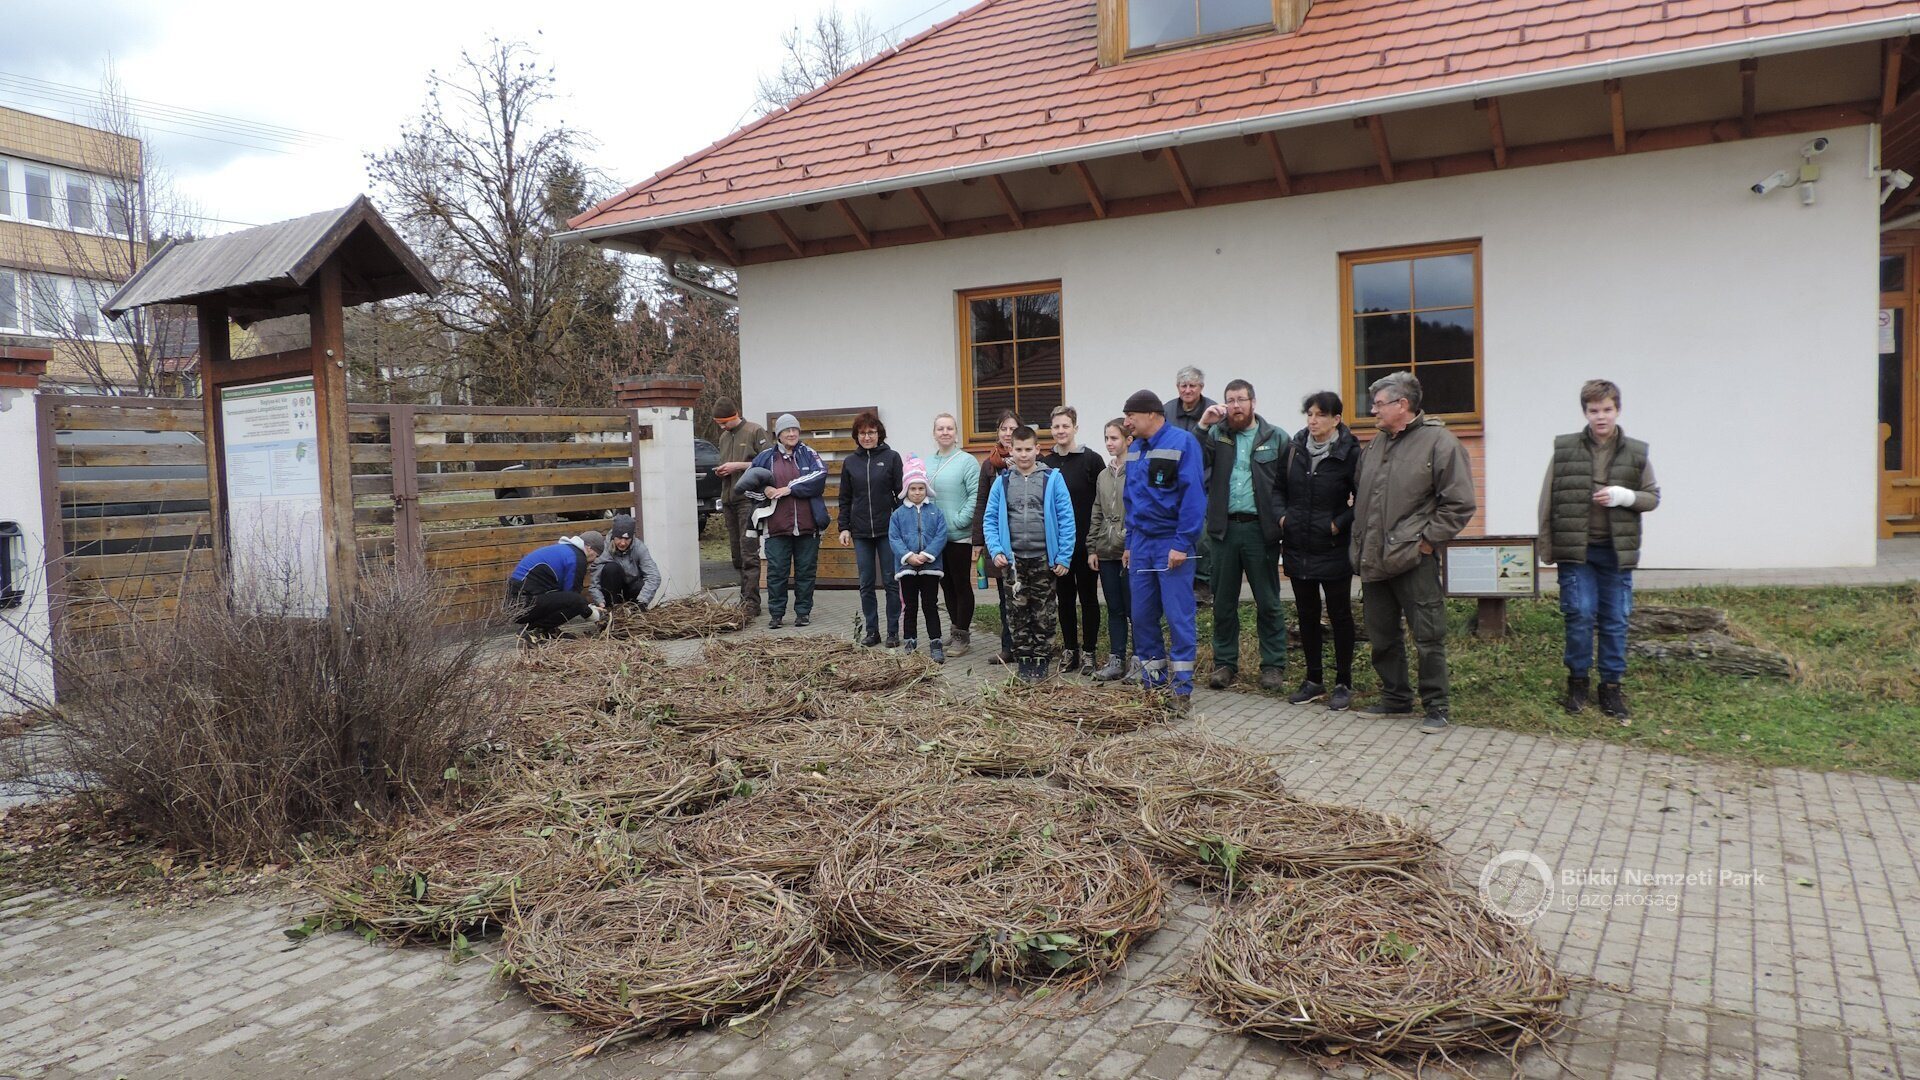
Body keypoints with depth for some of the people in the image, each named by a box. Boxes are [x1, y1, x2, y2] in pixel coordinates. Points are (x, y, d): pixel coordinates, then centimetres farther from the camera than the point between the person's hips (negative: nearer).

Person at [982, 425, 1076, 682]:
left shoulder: (1052, 479, -3)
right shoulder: (1002, 481, 3)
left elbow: (1066, 518, -5)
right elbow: (991, 518, 5)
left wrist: (1064, 556, -8)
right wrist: (996, 550, -8)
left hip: (1044, 559, -2)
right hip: (1013, 560, 2)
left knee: (1044, 614, 6)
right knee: (1018, 613, 9)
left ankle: (1041, 661, 16)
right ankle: (1024, 660, 19)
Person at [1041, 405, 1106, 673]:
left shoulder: (1091, 459, -5)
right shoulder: (1044, 462, 6)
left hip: (1085, 543, -4)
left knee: (1088, 597, 6)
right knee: (1064, 598, 10)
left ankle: (1088, 651, 14)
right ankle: (1069, 650, 20)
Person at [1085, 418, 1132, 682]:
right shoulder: (1104, 475, 15)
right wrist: (1092, 548, 11)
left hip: (1130, 552, -6)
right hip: (1107, 551, 7)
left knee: (1133, 608, -3)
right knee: (1114, 609, 10)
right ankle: (1116, 661, 14)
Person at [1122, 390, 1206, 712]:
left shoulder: (1183, 442, -10)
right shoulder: (1134, 449, 12)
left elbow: (1193, 496, -15)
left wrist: (1183, 544, -18)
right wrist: (1129, 543, 16)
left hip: (1172, 543, -7)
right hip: (1141, 543, 7)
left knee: (1178, 616, -4)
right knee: (1142, 615, 8)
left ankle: (1182, 687, 5)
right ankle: (1153, 681, 20)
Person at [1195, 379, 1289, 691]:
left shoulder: (1276, 438, 3)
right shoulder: (1216, 435, 9)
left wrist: (1281, 516, -11)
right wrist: (1203, 425, -13)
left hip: (1260, 528, -2)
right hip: (1223, 528, 2)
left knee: (1268, 603, 5)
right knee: (1223, 602, 10)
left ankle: (1273, 665, 14)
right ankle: (1224, 663, 20)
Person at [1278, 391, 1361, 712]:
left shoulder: (1349, 453, -11)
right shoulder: (1294, 449, 3)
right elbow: (1280, 487, 15)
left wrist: (1340, 524, -13)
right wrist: (1282, 516, 1)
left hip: (1333, 550, -5)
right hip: (1298, 547, 5)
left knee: (1340, 615, 7)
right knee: (1306, 615, 12)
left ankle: (1343, 684, 16)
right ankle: (1314, 680, 24)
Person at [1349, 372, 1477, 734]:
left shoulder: (1439, 441, -8)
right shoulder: (1376, 444, 15)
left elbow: (1460, 503, -11)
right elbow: (1359, 492, 23)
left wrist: (1427, 539, -12)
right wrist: (1361, 541, 14)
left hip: (1414, 559, -7)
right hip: (1374, 560, 7)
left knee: (1428, 637, -2)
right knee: (1382, 637, 14)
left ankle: (1436, 707, 9)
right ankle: (1395, 698, 28)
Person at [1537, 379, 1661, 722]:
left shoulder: (1636, 453, 3)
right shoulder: (1564, 449, -1)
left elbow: (1653, 497, 9)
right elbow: (1547, 501, 2)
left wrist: (1624, 496, -12)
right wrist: (1547, 547, 0)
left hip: (1616, 551, 2)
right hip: (1576, 550, -2)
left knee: (1615, 620, 7)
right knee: (1580, 615, -4)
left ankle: (1611, 685, 19)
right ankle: (1578, 680, 14)